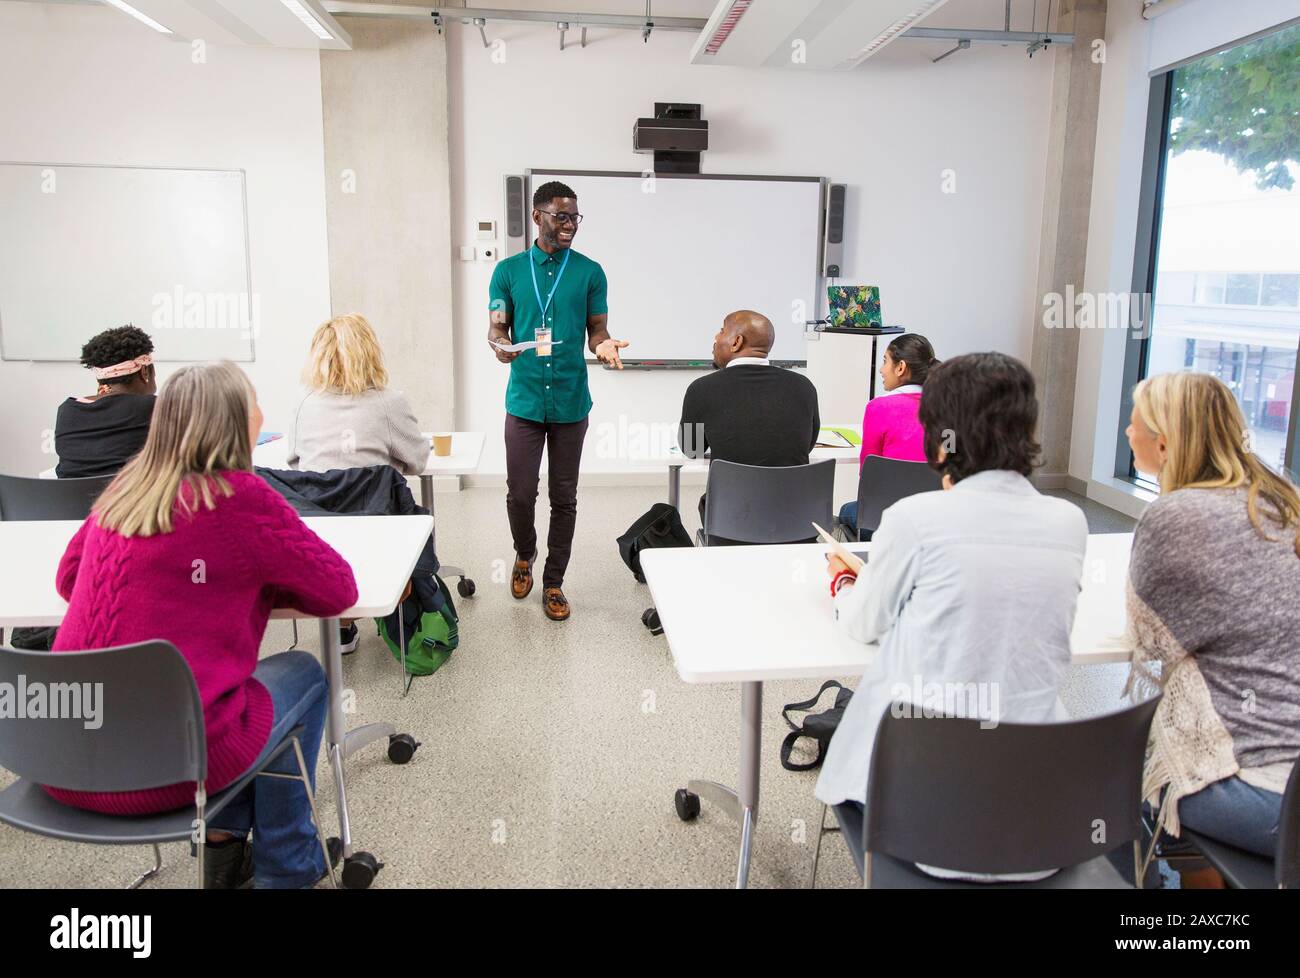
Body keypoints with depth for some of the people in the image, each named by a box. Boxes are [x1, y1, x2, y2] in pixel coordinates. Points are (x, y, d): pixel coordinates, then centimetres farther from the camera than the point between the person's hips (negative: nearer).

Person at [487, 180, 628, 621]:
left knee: (564, 498, 6)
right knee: (520, 493, 2)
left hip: (571, 402, 0)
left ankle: (553, 583, 20)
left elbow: (597, 331, 6)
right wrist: (500, 345, -18)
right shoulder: (509, 270, 4)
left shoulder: (590, 272, 3)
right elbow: (496, 327, 6)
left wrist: (604, 346, -18)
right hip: (524, 400, 0)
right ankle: (524, 555, 33)